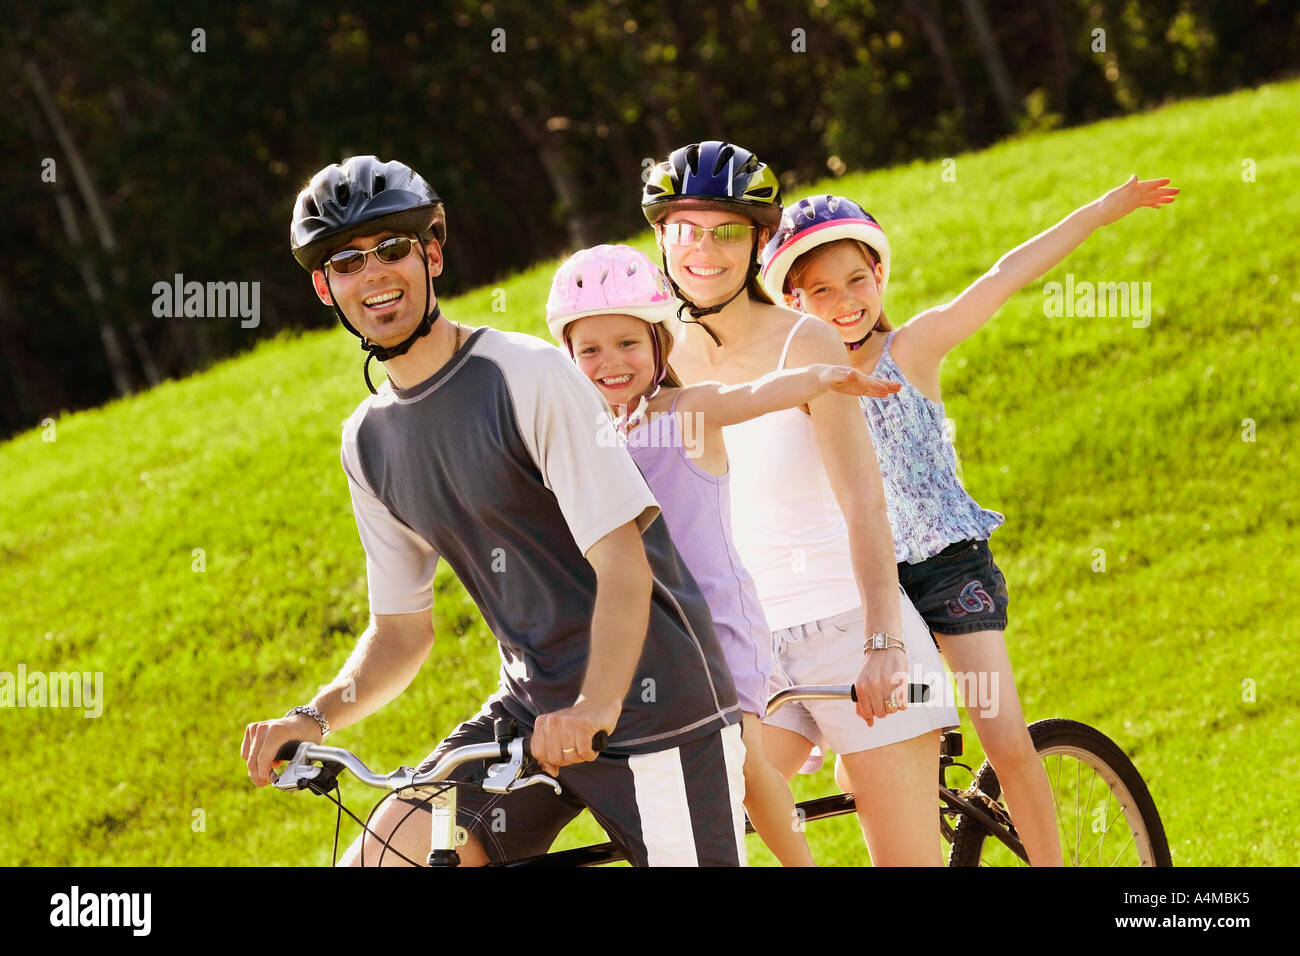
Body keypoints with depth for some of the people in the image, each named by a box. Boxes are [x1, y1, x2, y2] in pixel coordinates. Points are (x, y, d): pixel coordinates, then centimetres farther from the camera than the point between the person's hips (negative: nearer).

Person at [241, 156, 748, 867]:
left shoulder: (530, 375, -13)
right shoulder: (369, 441, 8)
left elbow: (622, 560, -19)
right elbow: (400, 628, 14)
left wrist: (596, 707, -34)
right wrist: (316, 715, -5)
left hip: (645, 700, -6)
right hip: (532, 706, 6)